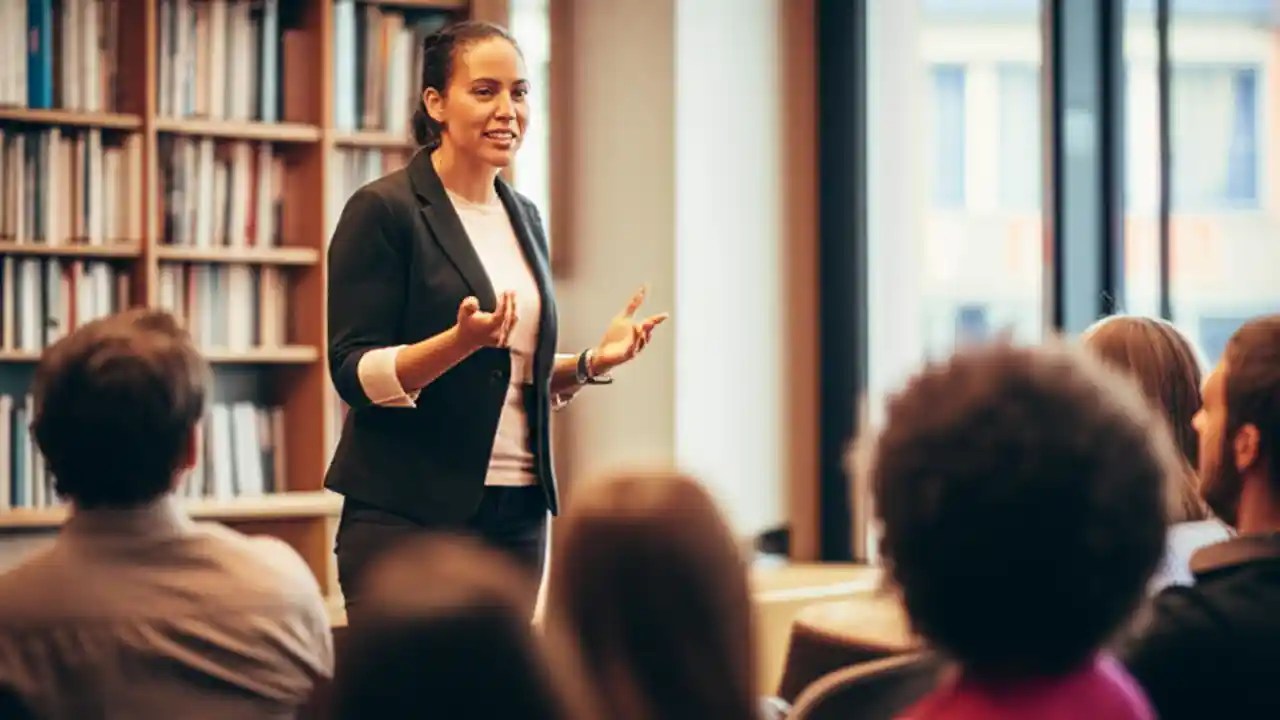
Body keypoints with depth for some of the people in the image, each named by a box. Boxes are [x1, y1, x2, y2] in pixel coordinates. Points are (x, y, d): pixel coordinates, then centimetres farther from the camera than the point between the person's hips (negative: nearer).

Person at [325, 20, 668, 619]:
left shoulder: (523, 218, 15)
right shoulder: (383, 211, -7)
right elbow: (355, 373, -12)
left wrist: (591, 363, 3)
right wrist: (460, 340, -26)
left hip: (517, 512, 7)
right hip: (408, 512, -6)